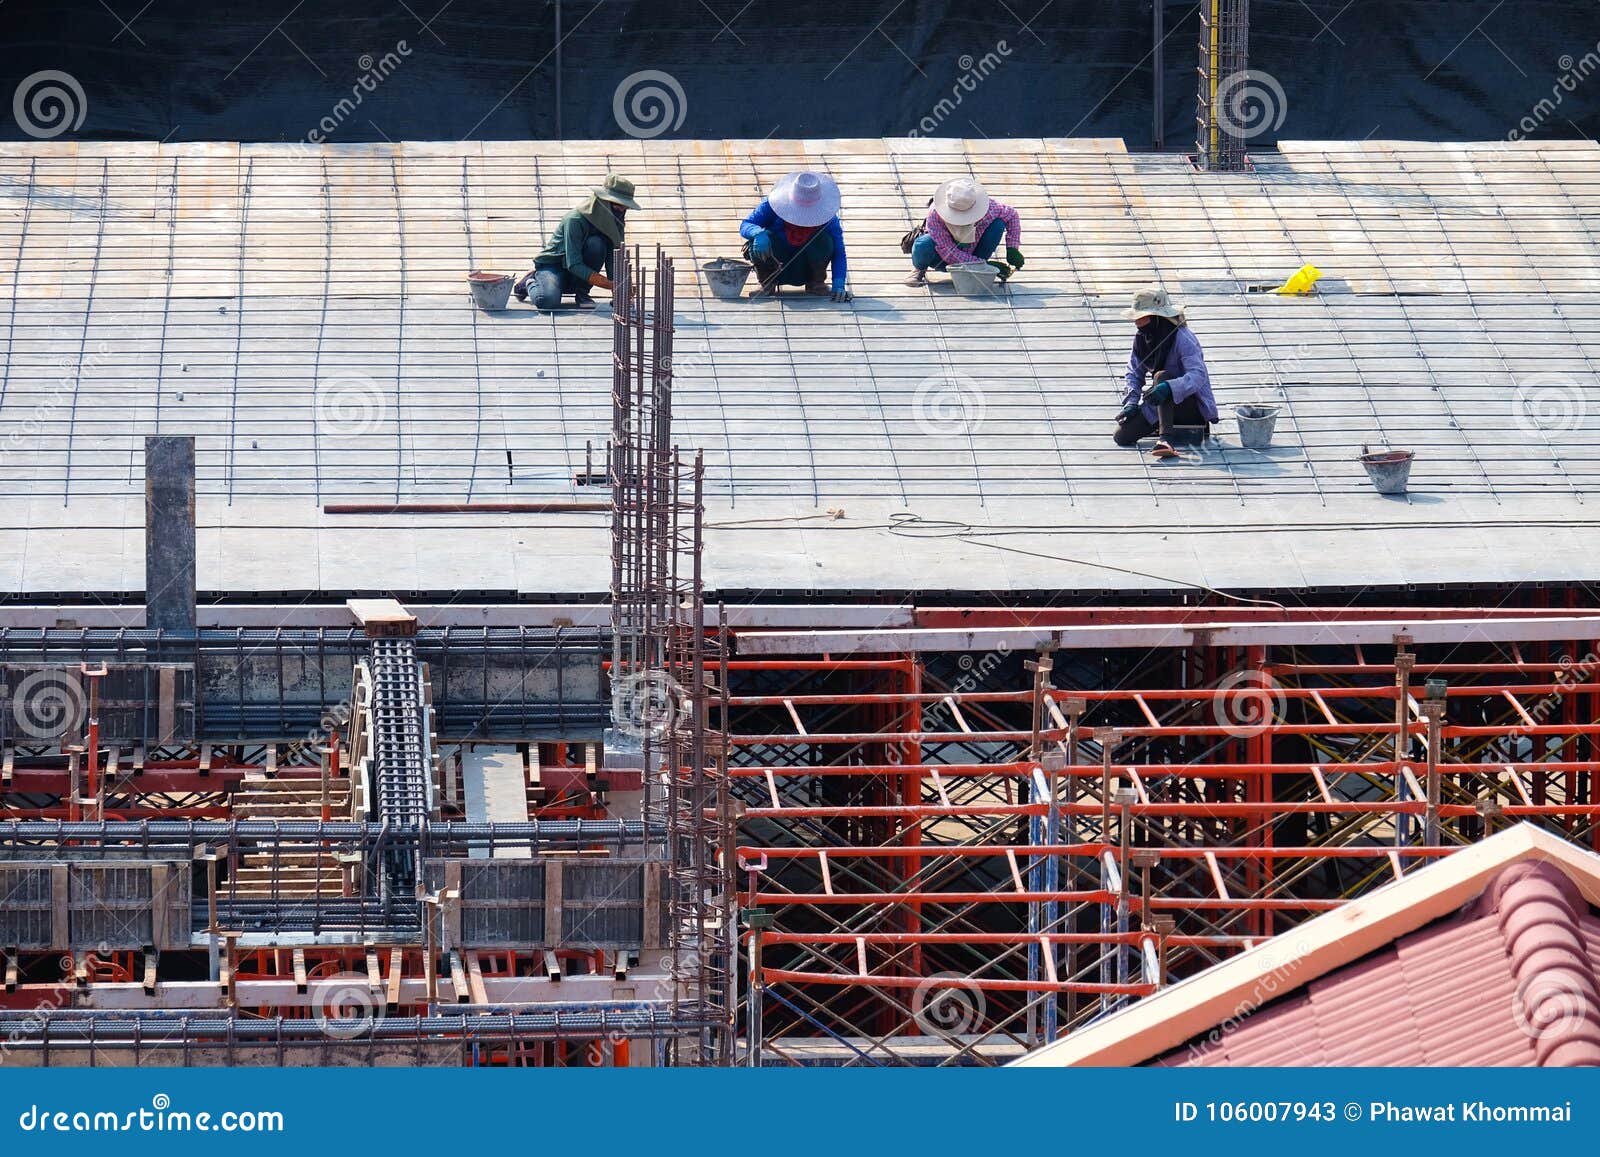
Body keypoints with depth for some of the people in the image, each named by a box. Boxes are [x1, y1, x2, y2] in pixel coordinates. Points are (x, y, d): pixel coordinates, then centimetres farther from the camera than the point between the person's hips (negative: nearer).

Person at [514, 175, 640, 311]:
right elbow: (574, 265, -31)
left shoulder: (616, 225, -8)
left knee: (596, 244, -27)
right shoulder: (575, 220, -27)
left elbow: (613, 264, -7)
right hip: (552, 267, -4)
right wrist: (612, 285, -37)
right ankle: (530, 282, 2)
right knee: (548, 301, -36)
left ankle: (582, 292, -8)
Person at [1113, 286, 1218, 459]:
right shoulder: (1141, 339, 2)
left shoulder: (1183, 338, -20)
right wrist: (1131, 402, -8)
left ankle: (1165, 438, -46)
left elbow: (1198, 375, -31)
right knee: (1121, 436, -12)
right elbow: (1135, 373, 10)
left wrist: (1168, 388, -47)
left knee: (1161, 376, -36)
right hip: (1160, 405, 7)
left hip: (1191, 404, -7)